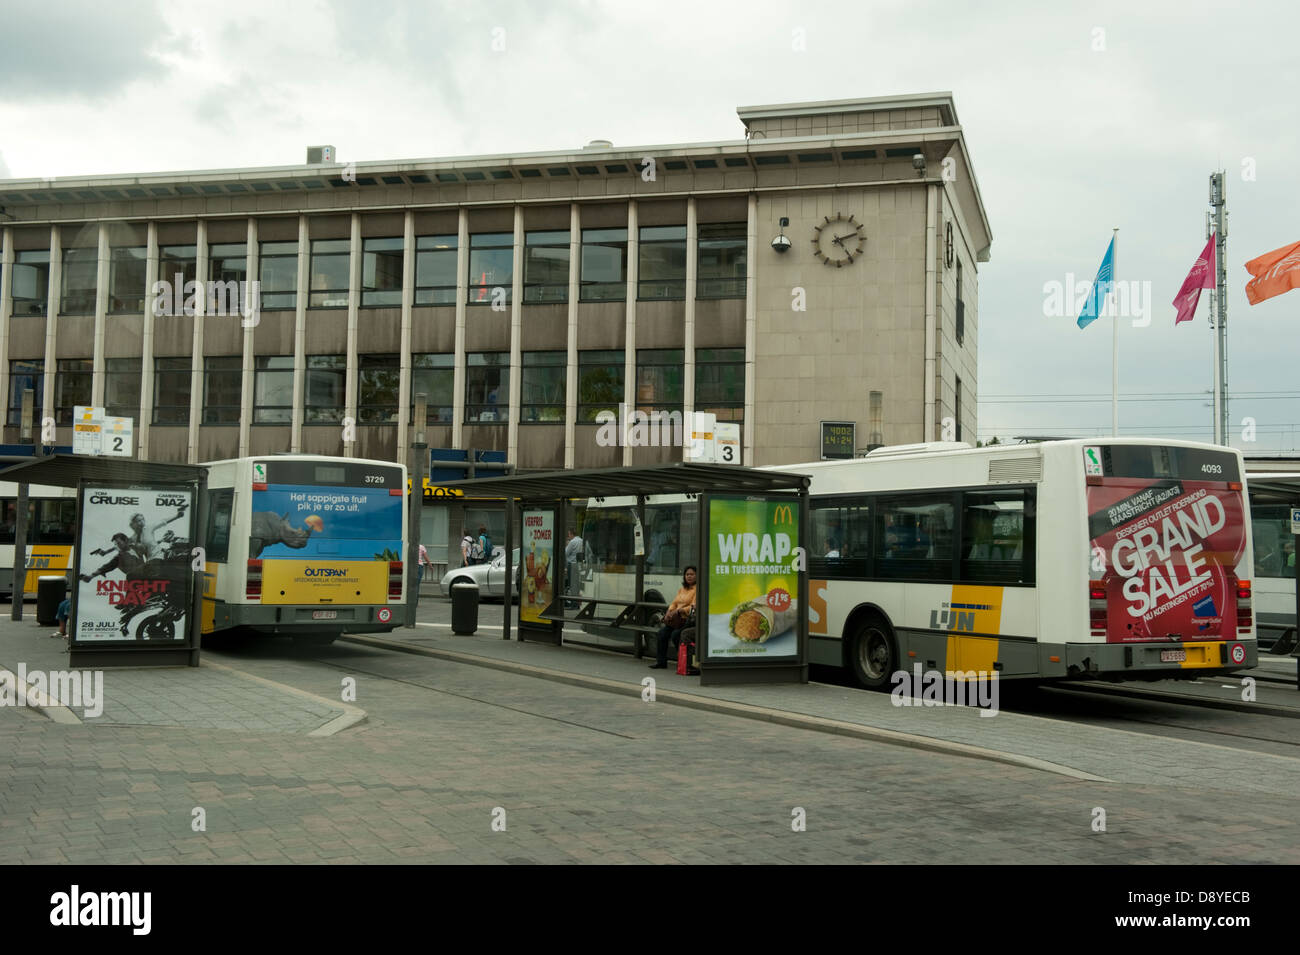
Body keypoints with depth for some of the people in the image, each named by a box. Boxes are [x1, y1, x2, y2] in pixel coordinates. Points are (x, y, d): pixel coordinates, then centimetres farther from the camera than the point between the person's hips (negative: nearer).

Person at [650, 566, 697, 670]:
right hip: (677, 619, 8)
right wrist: (669, 611, -1)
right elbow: (674, 603, 20)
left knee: (675, 634, -28)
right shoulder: (682, 589, 21)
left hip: (688, 619, -8)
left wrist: (680, 611, -22)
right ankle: (661, 662, -6)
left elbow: (694, 607, -15)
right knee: (662, 632, -11)